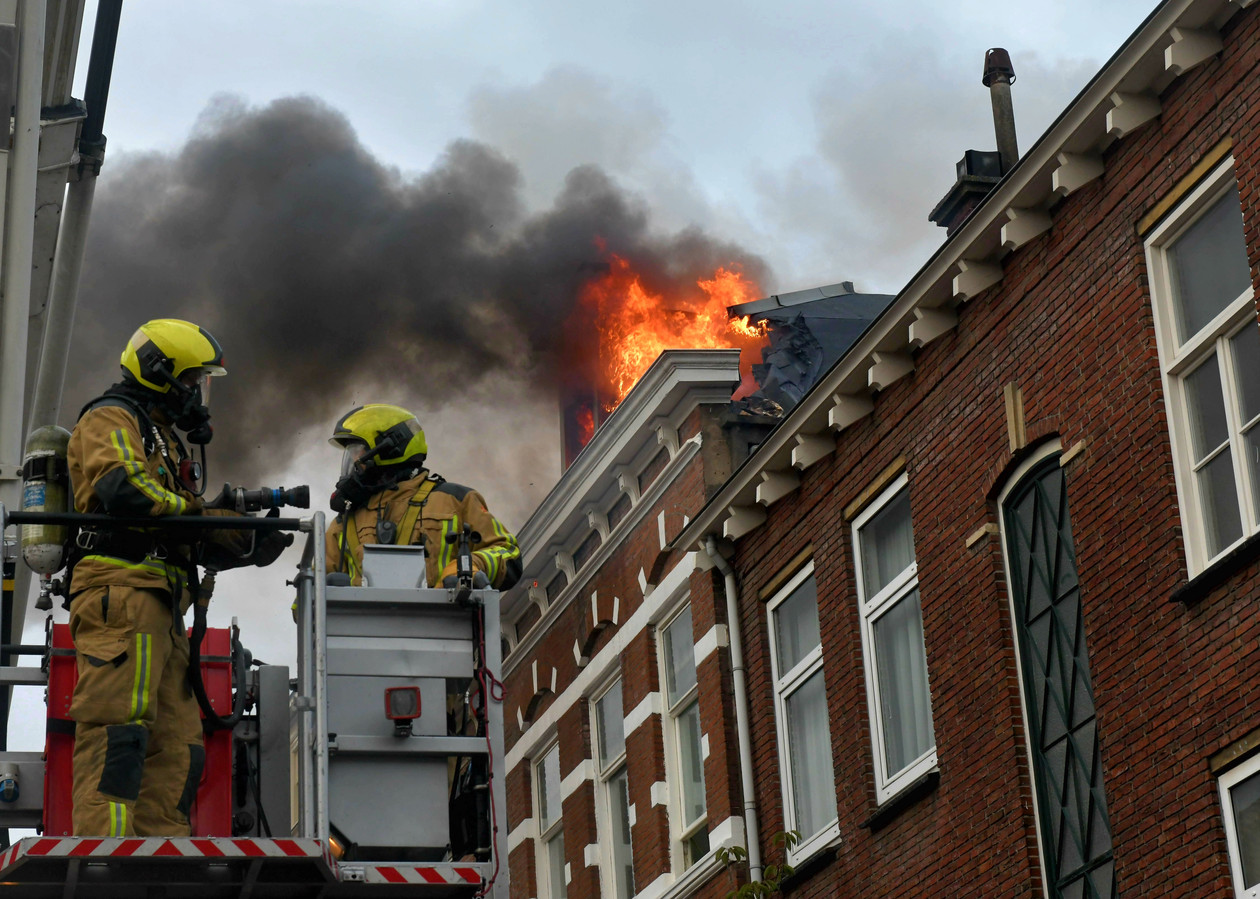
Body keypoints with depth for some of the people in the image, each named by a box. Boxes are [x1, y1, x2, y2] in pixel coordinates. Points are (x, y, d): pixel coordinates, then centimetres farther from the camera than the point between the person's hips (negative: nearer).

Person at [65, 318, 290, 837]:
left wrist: (249, 546, 10)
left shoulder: (163, 438, 32)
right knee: (118, 730, -18)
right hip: (121, 595, -10)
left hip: (160, 609, 10)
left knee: (175, 746, 4)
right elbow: (121, 487, -20)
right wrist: (202, 514, -13)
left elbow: (190, 541, 27)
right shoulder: (111, 420, 2)